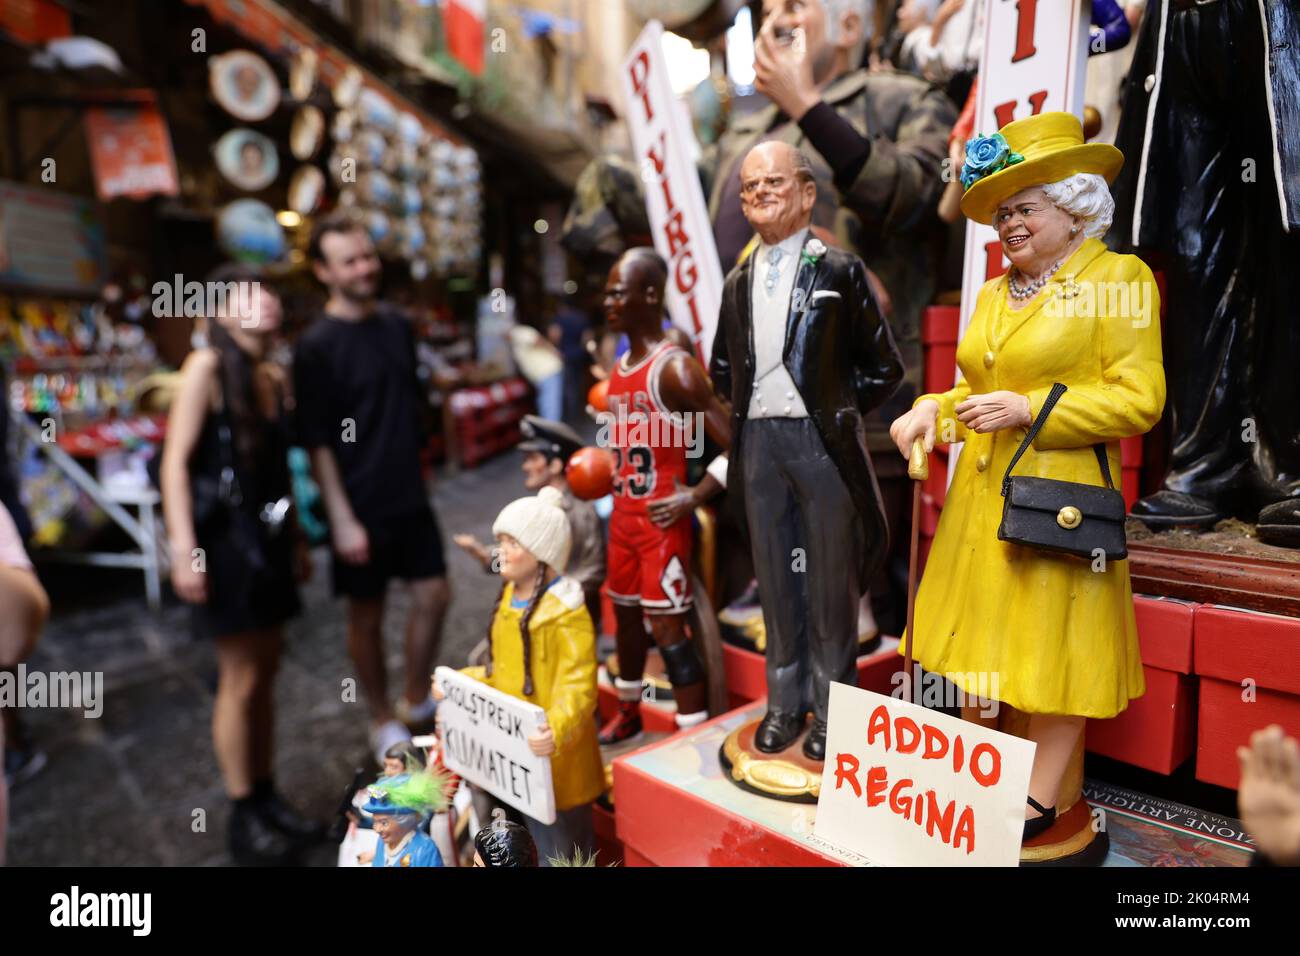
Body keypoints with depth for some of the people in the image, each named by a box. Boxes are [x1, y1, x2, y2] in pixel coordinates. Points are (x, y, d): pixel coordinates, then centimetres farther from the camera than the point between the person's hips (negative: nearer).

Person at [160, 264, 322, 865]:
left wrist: (297, 537, 15)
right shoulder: (206, 366, -12)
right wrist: (185, 548, -21)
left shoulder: (275, 376, 8)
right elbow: (175, 462, -15)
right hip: (225, 538, -7)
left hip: (269, 537, 7)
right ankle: (243, 816, 19)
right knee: (240, 681, 2)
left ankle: (267, 799, 29)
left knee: (266, 675, 14)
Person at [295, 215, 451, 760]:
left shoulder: (397, 326, 6)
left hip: (410, 494, 6)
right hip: (360, 504, -6)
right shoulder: (317, 346, -12)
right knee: (367, 613, 8)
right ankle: (382, 719, 27)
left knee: (434, 593, 9)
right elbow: (317, 442, -13)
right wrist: (342, 518, -17)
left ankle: (416, 701, 29)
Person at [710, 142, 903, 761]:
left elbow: (884, 367, 2)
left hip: (823, 442, -4)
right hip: (758, 443, 4)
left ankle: (831, 708, 19)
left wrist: (842, 412, -1)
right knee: (775, 579, 11)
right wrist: (745, 410, 9)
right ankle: (784, 702, 24)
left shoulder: (839, 271, -1)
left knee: (831, 583, 5)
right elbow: (722, 368, 23)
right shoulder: (738, 283, 12)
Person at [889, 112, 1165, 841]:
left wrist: (1028, 410, -18)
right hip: (982, 497, 7)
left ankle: (1040, 800, 20)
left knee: (1052, 652, 4)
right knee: (980, 649, 13)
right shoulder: (993, 295, 13)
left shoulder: (1120, 277, -5)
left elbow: (1139, 399, -11)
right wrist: (935, 409, 0)